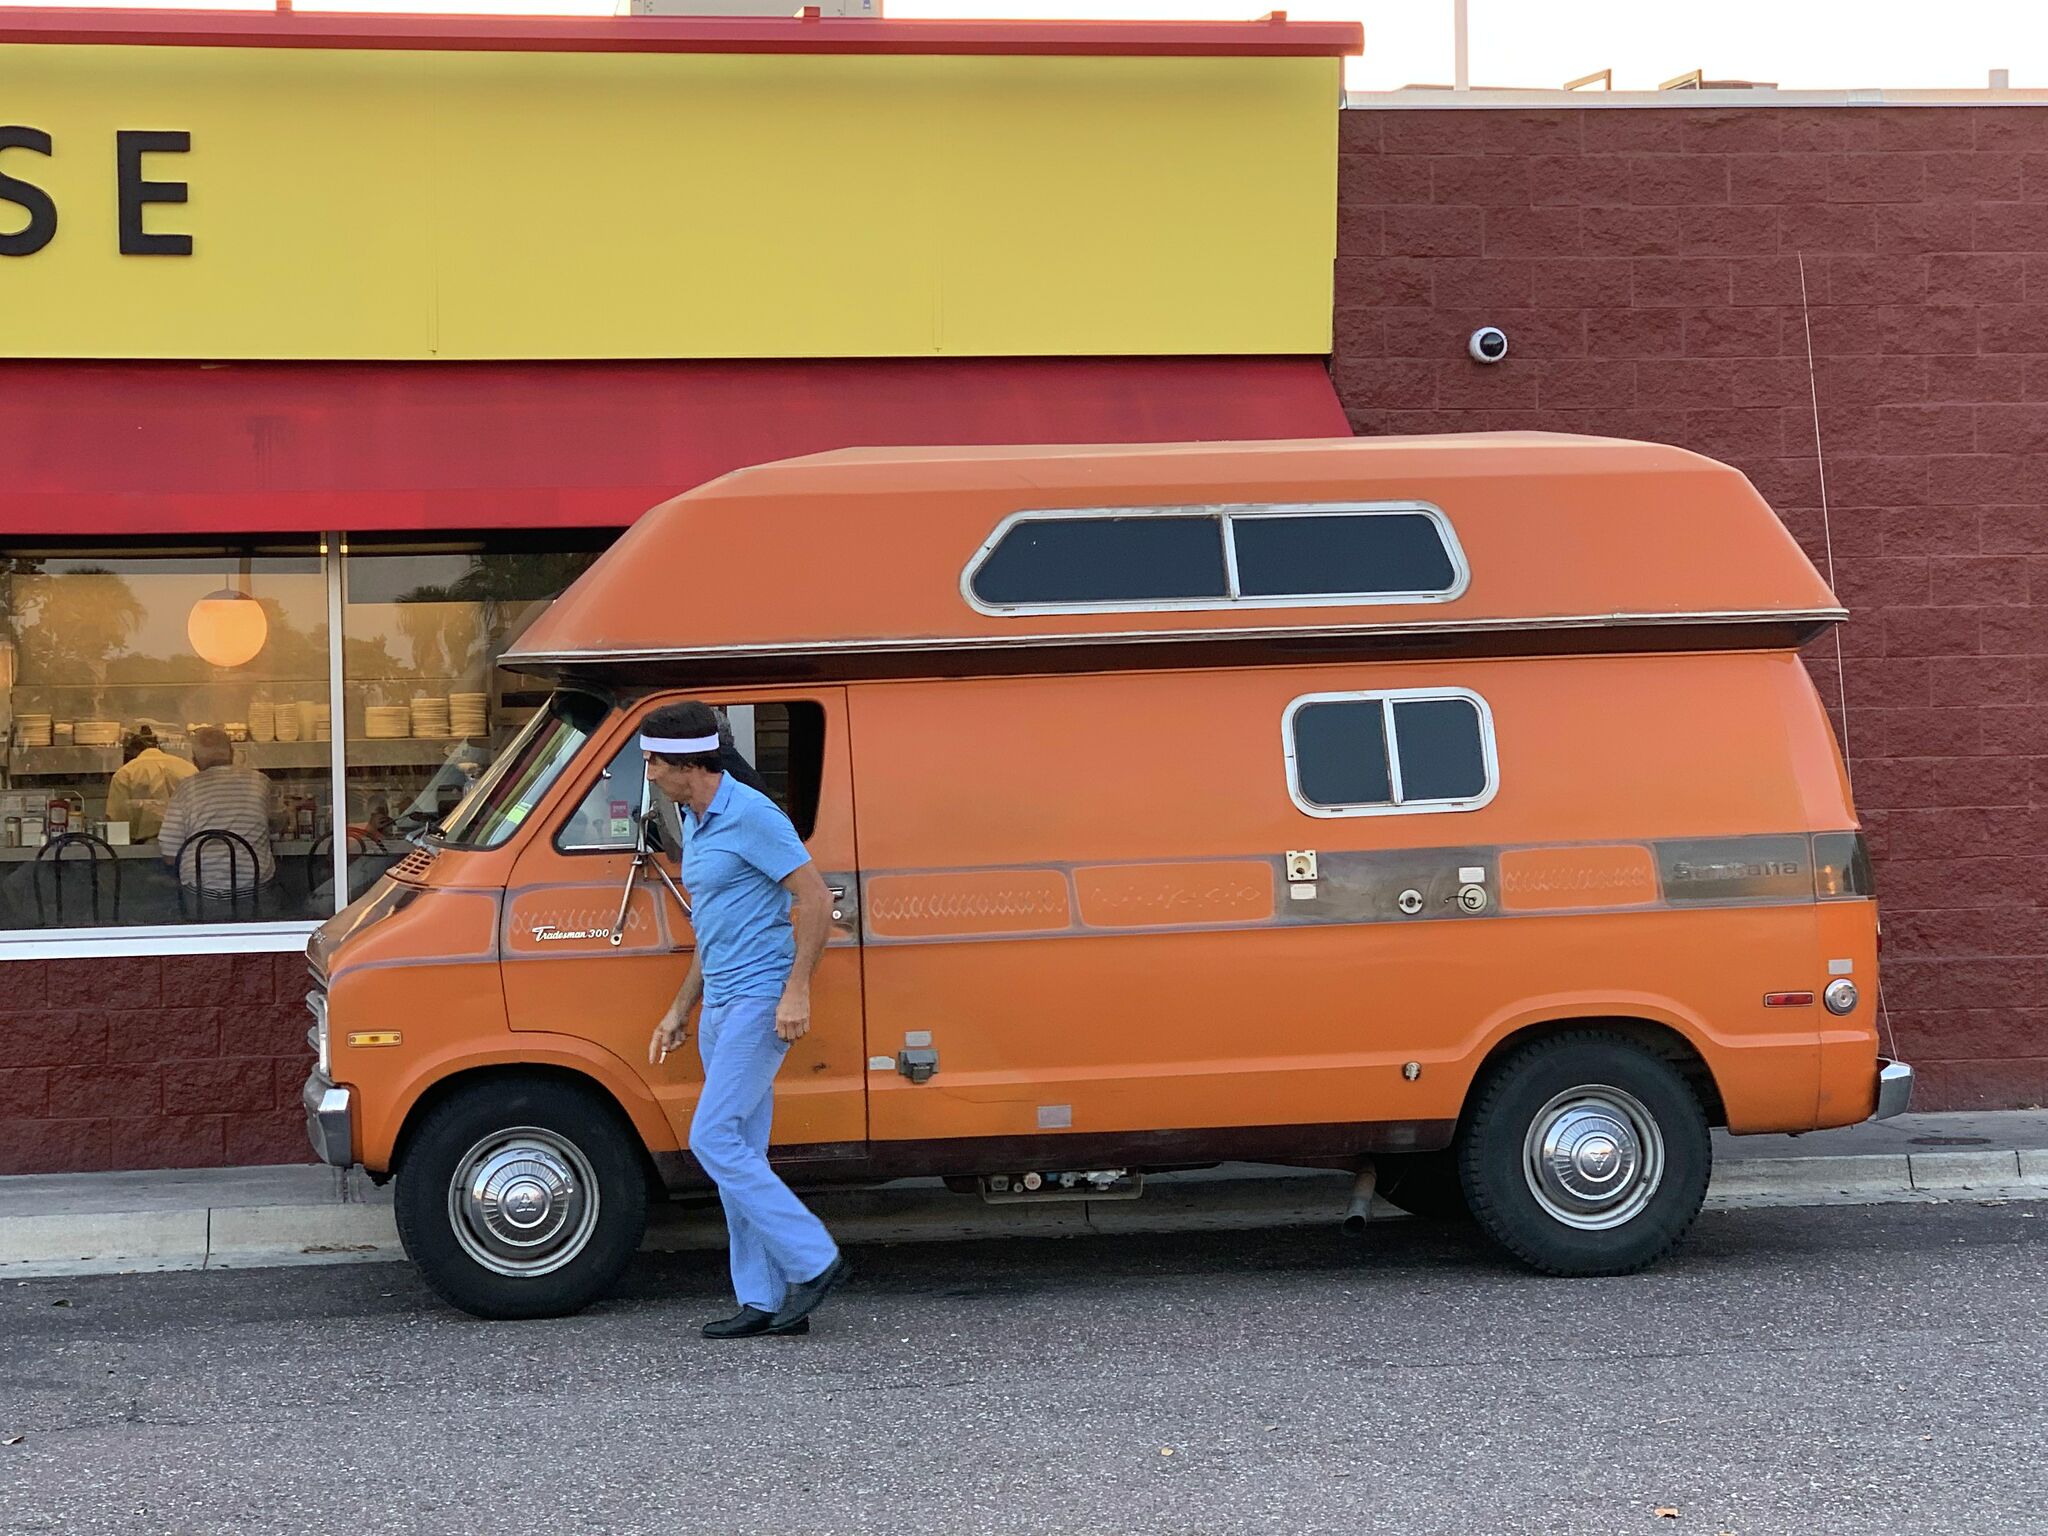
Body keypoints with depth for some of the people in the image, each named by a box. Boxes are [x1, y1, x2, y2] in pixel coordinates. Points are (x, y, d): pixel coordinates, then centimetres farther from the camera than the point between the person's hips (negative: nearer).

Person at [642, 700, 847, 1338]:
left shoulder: (750, 815, -14)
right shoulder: (695, 823, 16)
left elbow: (815, 898, -18)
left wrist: (796, 990, -23)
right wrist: (679, 1011, 23)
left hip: (760, 1001, -10)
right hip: (721, 1005, 10)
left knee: (715, 1140, -13)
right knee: (738, 1153, 8)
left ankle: (813, 1259, -8)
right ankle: (762, 1302, 11)